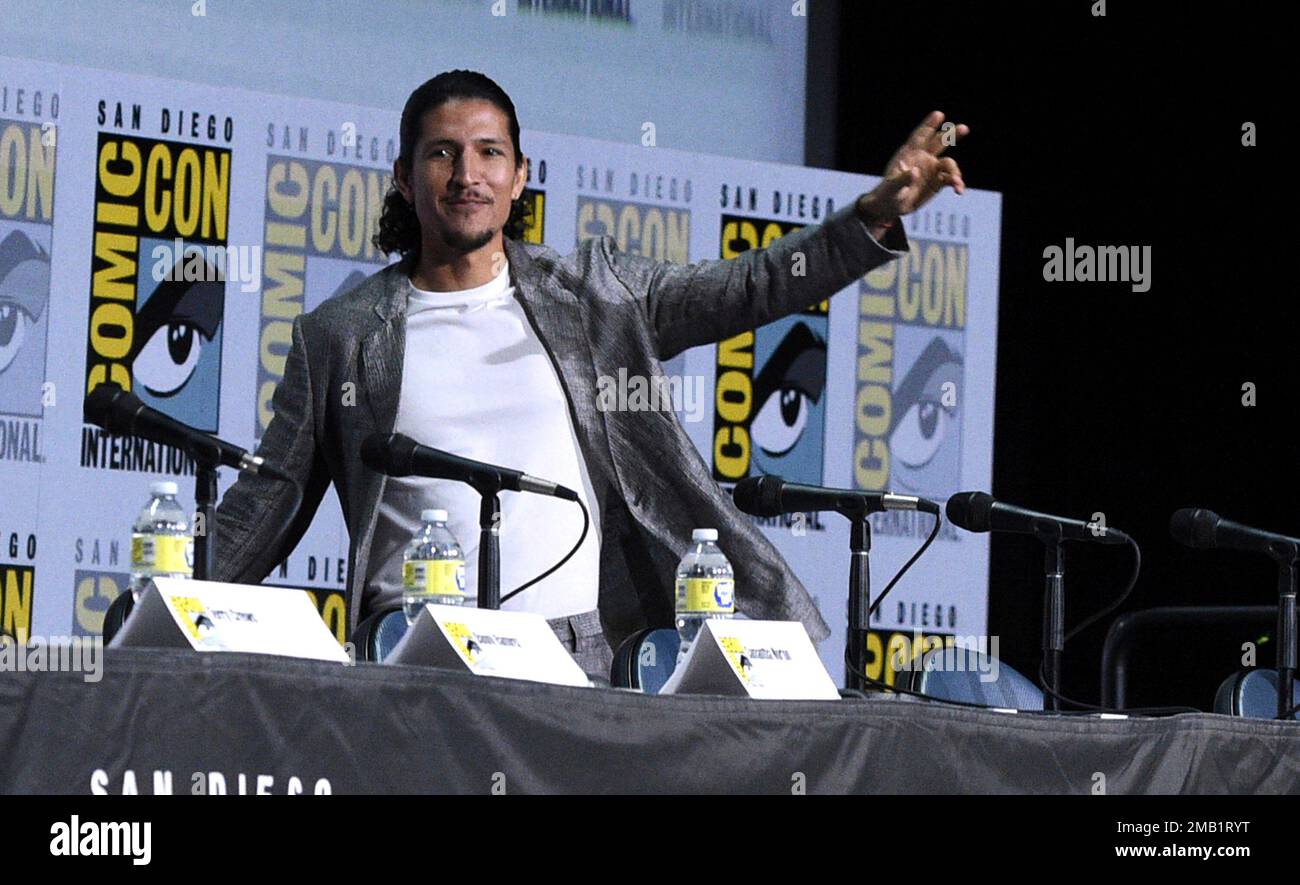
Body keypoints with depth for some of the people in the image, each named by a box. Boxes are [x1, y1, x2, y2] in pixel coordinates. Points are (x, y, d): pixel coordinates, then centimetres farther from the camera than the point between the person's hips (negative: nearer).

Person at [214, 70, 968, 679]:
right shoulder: (339, 336, 12)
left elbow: (749, 288, 7)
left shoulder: (593, 296, 13)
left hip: (589, 657, 1)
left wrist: (876, 217, -7)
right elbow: (265, 507, 14)